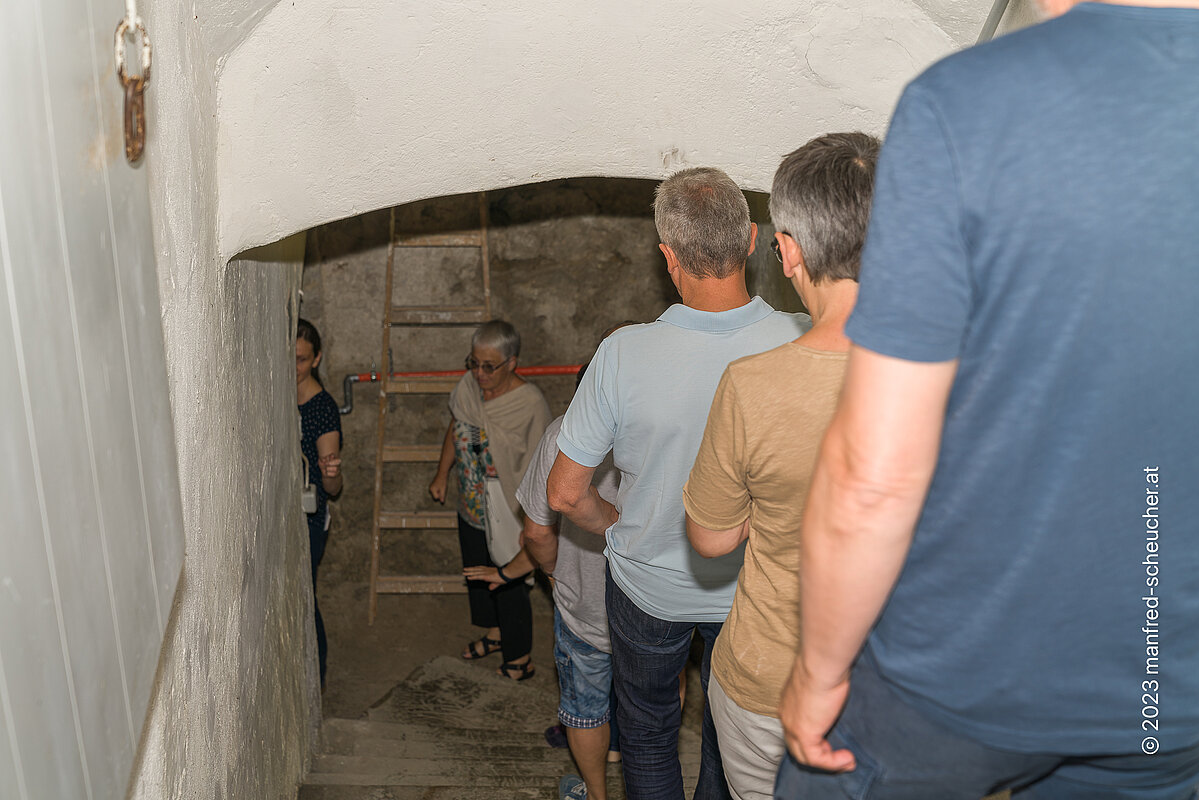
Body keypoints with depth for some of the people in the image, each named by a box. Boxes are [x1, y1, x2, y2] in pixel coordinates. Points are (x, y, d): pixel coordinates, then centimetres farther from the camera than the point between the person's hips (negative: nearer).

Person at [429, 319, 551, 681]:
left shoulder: (530, 403, -24)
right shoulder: (467, 386, -7)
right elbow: (454, 430, 12)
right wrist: (442, 475, 15)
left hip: (508, 514, -7)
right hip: (470, 507, 7)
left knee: (509, 585, 6)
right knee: (476, 572, 24)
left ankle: (519, 661, 27)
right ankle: (495, 633, 49)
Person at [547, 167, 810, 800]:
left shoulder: (626, 353, -28)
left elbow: (566, 493, -18)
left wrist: (618, 527, 1)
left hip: (648, 587, -1)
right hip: (752, 588, 2)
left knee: (647, 730, 25)